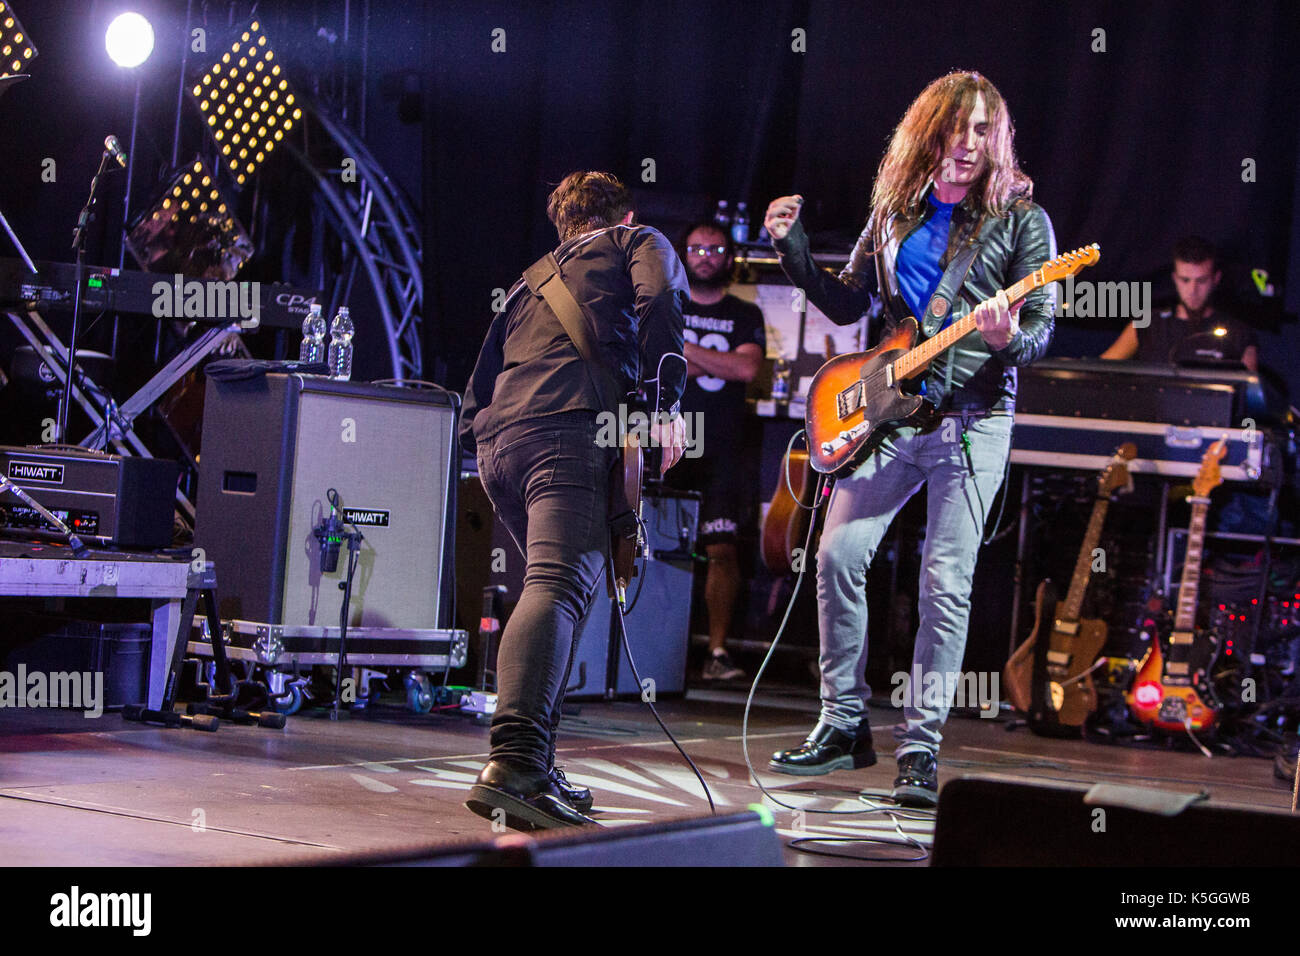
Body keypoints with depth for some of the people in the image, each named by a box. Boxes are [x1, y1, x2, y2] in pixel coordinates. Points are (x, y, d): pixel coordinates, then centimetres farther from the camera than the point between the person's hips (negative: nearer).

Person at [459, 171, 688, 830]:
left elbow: (484, 374, 31)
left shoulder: (531, 281, 37)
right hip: (571, 429, -7)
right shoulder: (638, 242, 21)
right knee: (559, 585, -21)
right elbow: (659, 298, -1)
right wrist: (667, 402, -5)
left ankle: (537, 769, 12)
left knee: (557, 585, 20)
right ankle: (514, 764, -40)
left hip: (497, 440, 7)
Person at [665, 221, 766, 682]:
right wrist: (714, 362, -6)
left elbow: (747, 368, -5)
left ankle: (717, 651, -8)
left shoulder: (745, 316, 13)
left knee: (722, 549, -9)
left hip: (720, 452, 0)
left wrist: (681, 349, -5)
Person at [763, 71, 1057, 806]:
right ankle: (845, 725, 7)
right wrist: (794, 249, 6)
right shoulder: (895, 213, 13)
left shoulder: (1019, 218, 1)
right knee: (840, 552, -6)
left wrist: (1011, 340, -25)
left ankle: (920, 751, -2)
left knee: (947, 581, -7)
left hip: (974, 414, -4)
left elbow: (1043, 323, -3)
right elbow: (846, 305, 18)